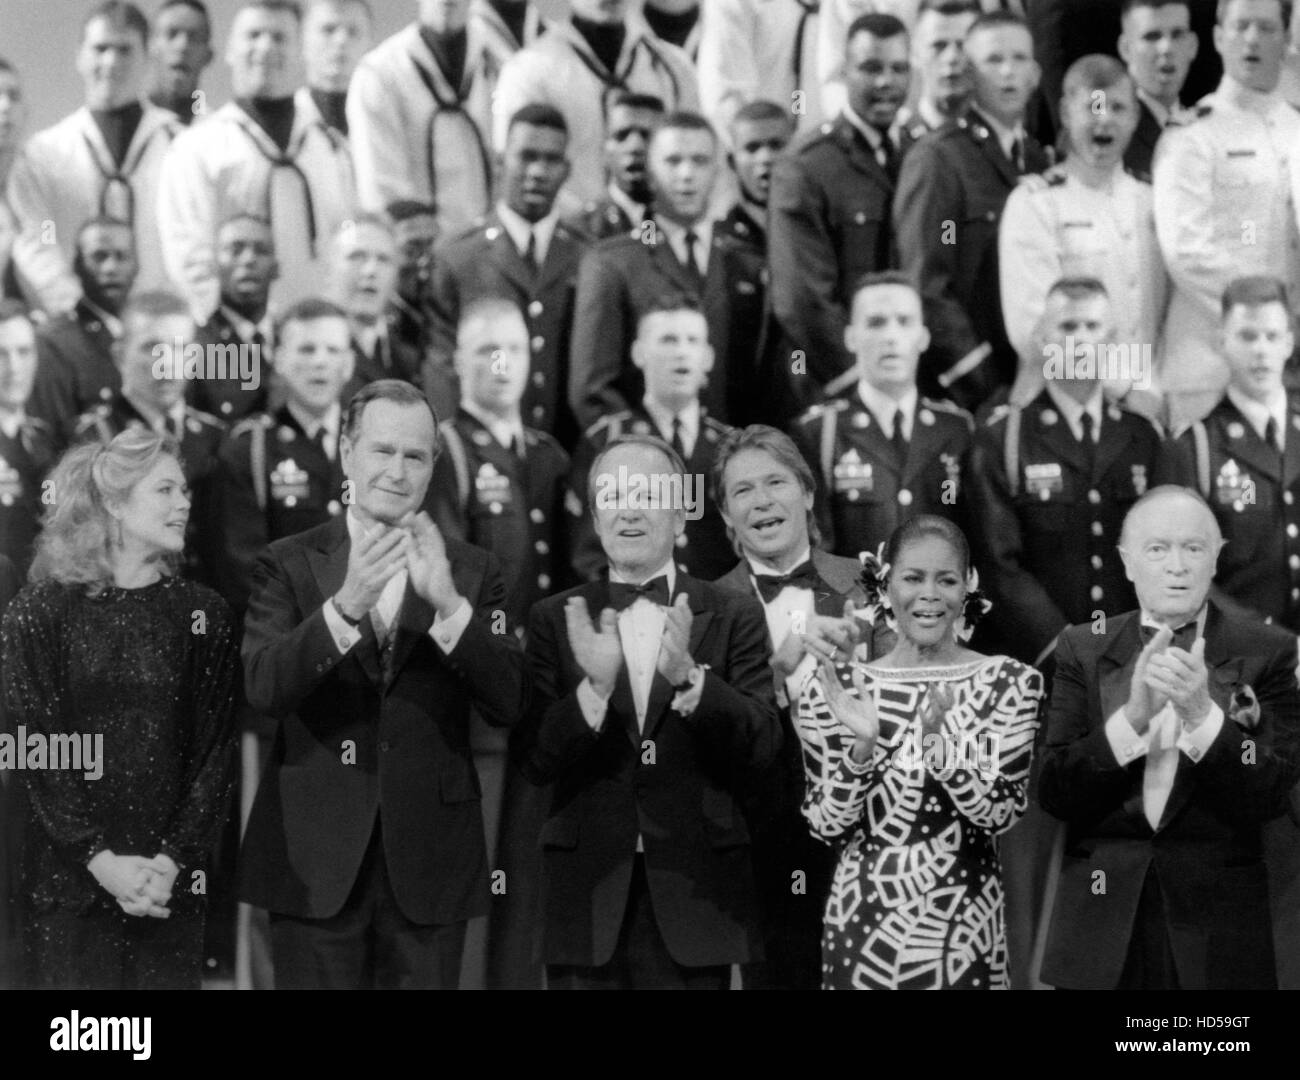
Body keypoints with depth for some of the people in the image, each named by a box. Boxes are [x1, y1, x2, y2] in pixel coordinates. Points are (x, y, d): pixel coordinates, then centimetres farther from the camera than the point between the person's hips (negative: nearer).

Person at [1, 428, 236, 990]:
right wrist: (100, 859, -13)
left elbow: (217, 748, 2)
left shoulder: (204, 614, 6)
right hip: (67, 881, -1)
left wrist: (173, 858, -10)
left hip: (172, 886, 2)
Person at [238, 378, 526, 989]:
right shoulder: (289, 564, 3)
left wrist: (448, 603, -21)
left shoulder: (473, 572, 5)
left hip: (428, 865, 1)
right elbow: (261, 688, -12)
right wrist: (345, 605, -26)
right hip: (315, 859, -1)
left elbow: (507, 704, -6)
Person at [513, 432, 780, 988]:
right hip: (586, 895, 1)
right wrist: (594, 687, -20)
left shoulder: (733, 616, 3)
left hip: (692, 894, -1)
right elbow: (533, 760, -3)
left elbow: (762, 746, -7)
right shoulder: (555, 619, 5)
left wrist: (688, 677, -23)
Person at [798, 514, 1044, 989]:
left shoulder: (1008, 682, -4)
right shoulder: (836, 685, -3)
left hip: (966, 923, 0)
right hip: (864, 923, 0)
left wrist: (936, 737, -25)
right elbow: (827, 826, -5)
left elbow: (1002, 813, -12)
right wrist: (862, 746, -20)